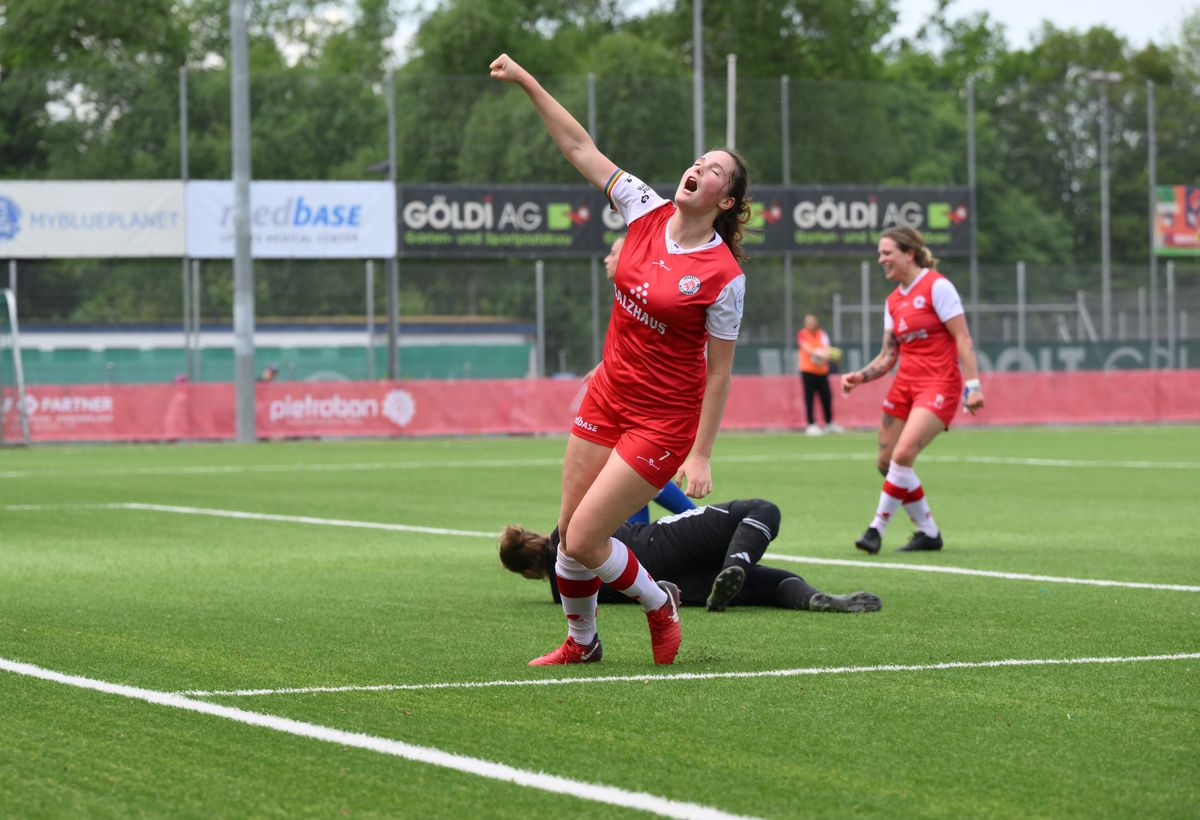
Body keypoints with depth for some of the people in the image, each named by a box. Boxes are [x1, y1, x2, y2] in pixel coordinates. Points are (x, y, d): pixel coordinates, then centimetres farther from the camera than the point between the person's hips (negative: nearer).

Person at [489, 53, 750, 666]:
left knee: (583, 541, -7)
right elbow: (580, 149, 0)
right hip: (607, 400, 6)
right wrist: (528, 84, -6)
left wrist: (701, 454, -11)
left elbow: (719, 371, -11)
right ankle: (580, 642, 31)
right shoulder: (647, 213, -2)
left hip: (664, 420, -6)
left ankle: (658, 603, 21)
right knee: (568, 529, 9)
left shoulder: (723, 275, -16)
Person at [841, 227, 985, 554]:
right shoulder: (893, 300, 14)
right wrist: (860, 376, -2)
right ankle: (929, 532, 15)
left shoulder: (936, 286, -7)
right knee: (886, 462, 2)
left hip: (939, 386, -8)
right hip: (905, 384, 8)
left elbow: (963, 339, -11)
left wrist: (972, 385, -17)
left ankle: (877, 528, -12)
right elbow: (888, 355, 15)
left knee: (902, 455, -21)